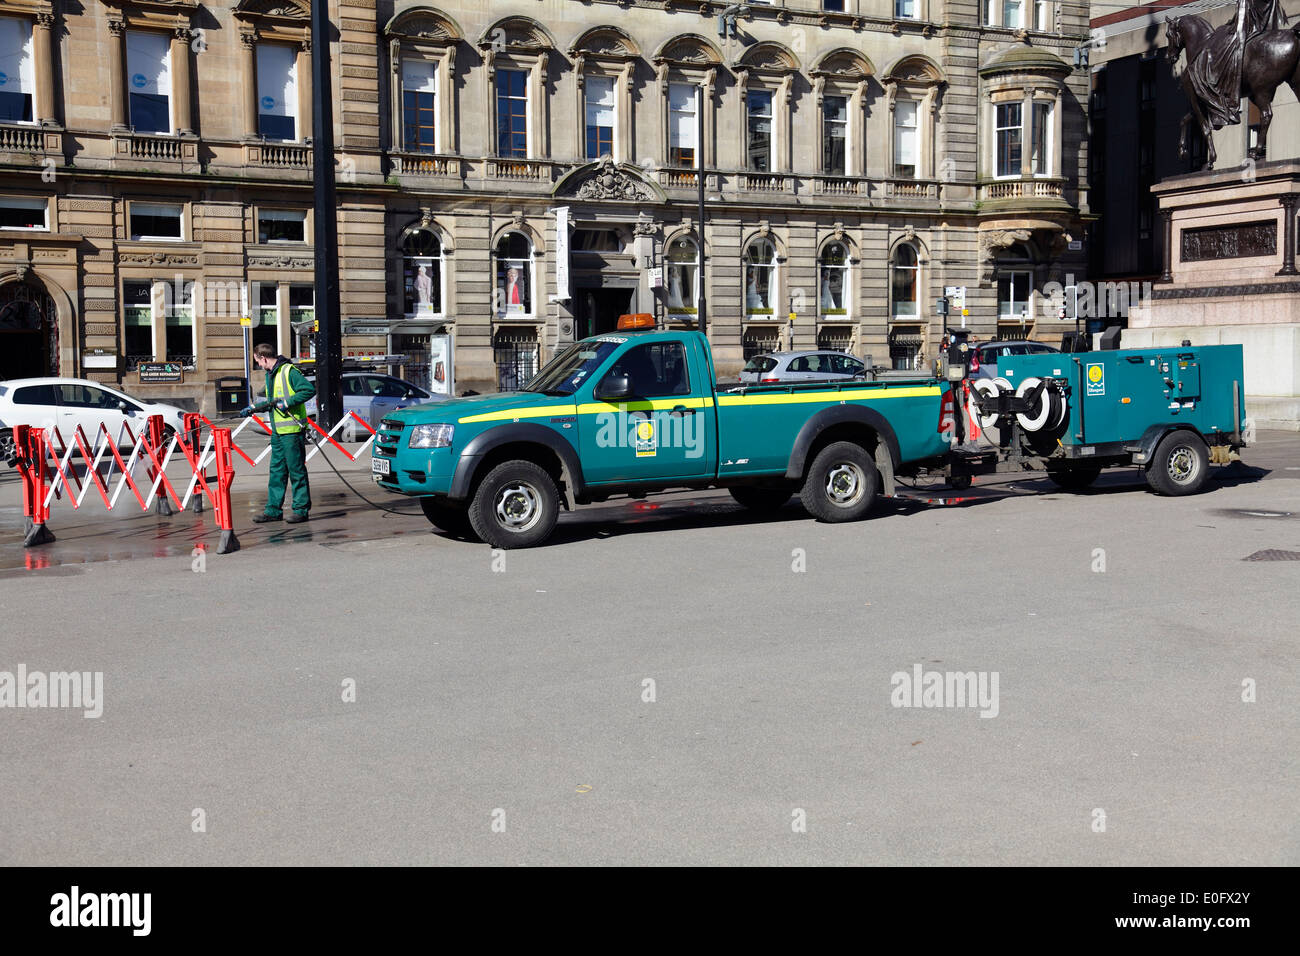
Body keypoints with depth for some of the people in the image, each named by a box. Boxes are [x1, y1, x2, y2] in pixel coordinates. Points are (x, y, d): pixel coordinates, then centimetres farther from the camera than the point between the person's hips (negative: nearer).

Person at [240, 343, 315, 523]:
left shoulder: (289, 371, -12)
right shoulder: (270, 374, 18)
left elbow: (310, 389, -20)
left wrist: (287, 402, -21)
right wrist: (252, 408, 23)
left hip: (292, 431, -9)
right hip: (277, 432, 9)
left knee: (296, 471, -3)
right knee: (276, 471, 10)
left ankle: (301, 510, 3)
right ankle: (273, 510, 15)